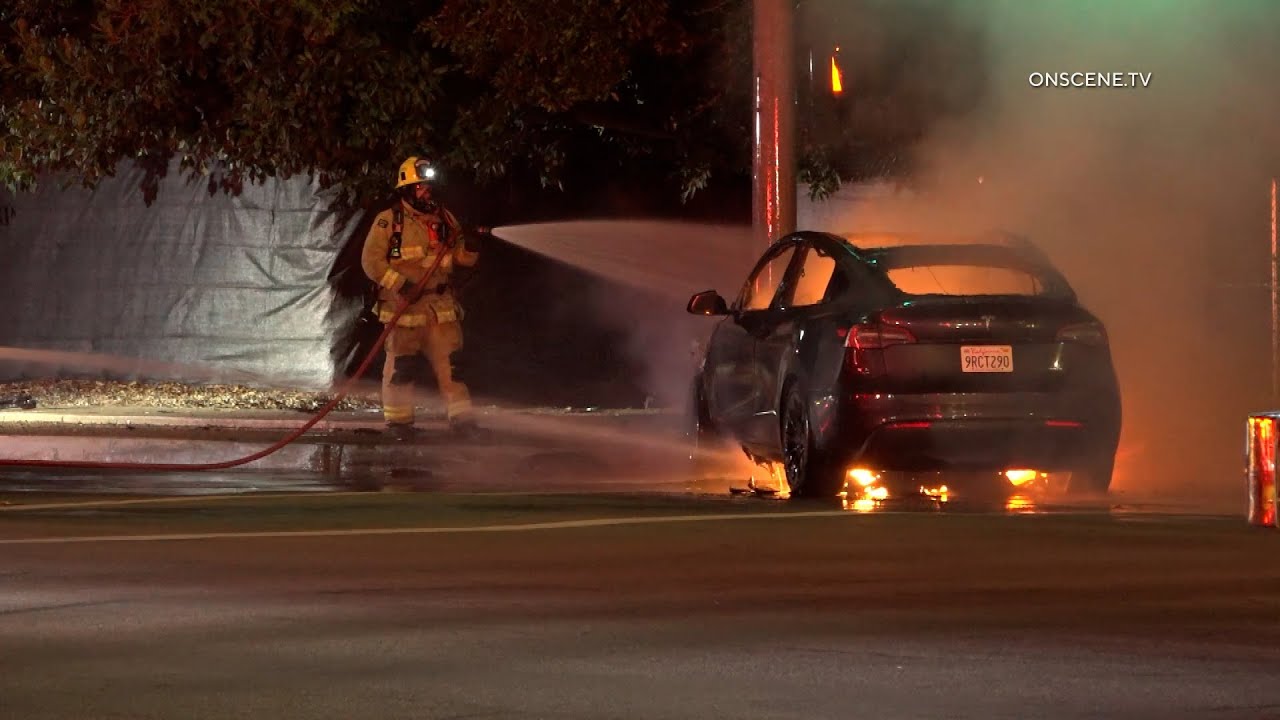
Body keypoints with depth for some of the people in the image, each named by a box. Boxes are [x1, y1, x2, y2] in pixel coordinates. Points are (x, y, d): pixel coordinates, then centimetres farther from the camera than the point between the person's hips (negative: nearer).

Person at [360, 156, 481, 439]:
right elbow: (371, 260, -7)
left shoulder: (444, 219, 12)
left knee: (451, 361, 1)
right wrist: (399, 283, -18)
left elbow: (461, 257, 17)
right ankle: (398, 421, 9)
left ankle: (461, 417, 5)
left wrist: (470, 248, -7)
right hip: (403, 305, -4)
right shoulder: (388, 221, -4)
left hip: (441, 306, 4)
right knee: (401, 364, -1)